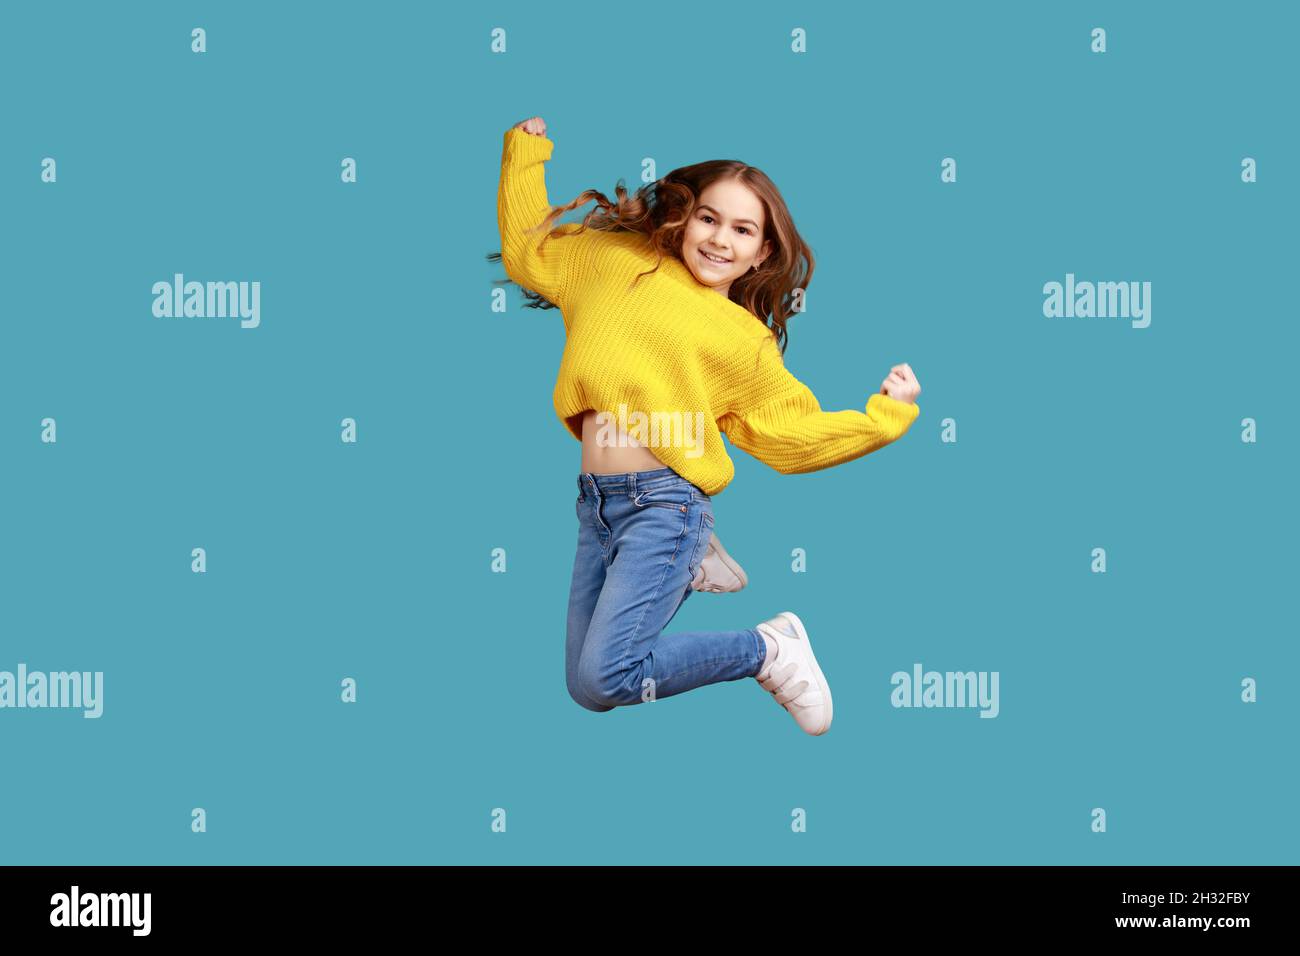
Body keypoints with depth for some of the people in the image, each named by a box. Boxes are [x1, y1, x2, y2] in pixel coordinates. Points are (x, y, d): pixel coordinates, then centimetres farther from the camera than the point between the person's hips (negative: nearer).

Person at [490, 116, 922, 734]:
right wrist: (525, 152, 28)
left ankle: (768, 648, 3)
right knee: (586, 688, 3)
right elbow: (526, 250, 26)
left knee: (605, 677, -18)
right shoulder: (613, 258, 13)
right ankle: (685, 573, 24)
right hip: (595, 502, 5)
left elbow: (797, 436, 8)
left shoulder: (746, 342, 3)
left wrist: (884, 415, 1)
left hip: (664, 503, -5)